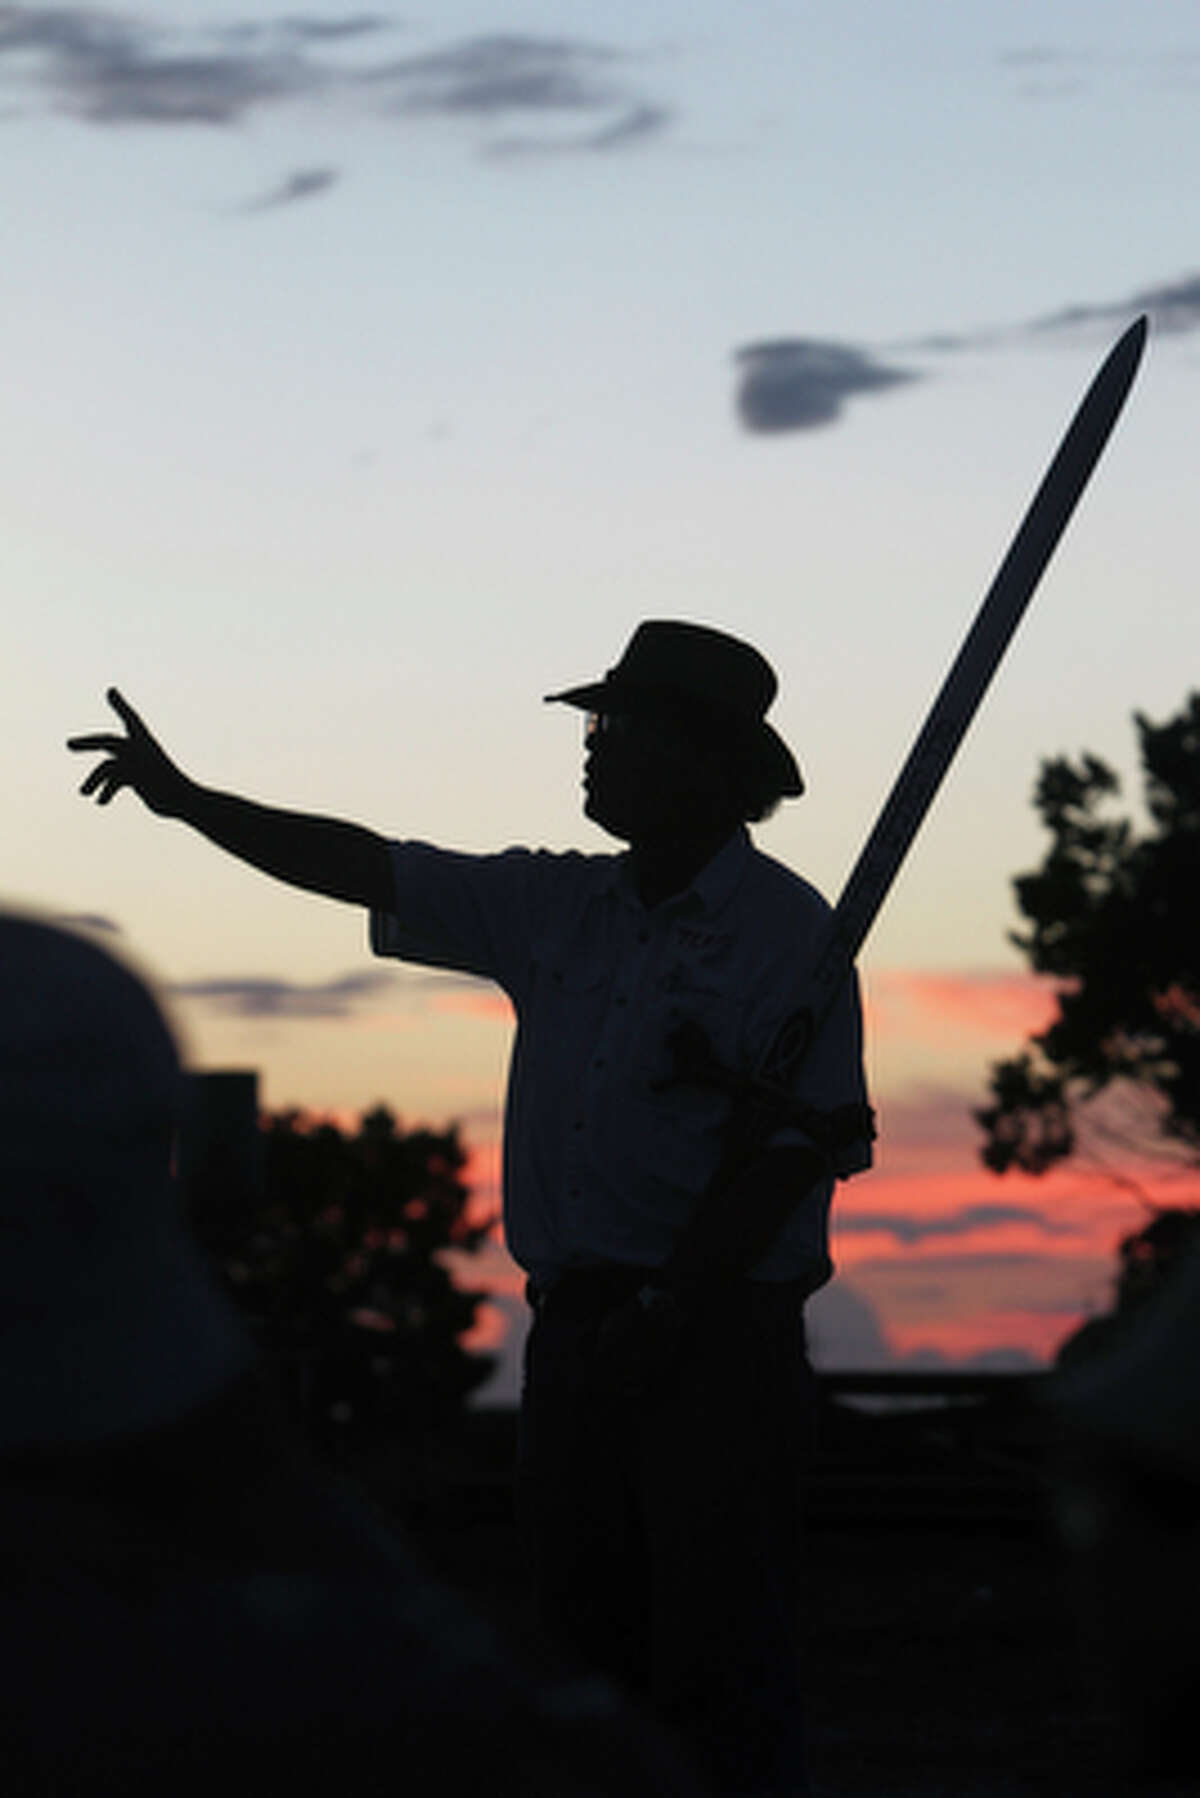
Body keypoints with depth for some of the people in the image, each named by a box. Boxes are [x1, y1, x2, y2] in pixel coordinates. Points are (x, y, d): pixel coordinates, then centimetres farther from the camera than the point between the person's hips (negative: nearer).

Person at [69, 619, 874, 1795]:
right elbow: (367, 871, 18)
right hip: (574, 1333, 7)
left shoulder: (787, 930, -6)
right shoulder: (556, 907, 14)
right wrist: (187, 800, 14)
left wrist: (669, 1309, -18)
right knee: (582, 1648, 10)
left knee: (716, 1672, -8)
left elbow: (799, 1154, -12)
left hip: (714, 1344, -7)